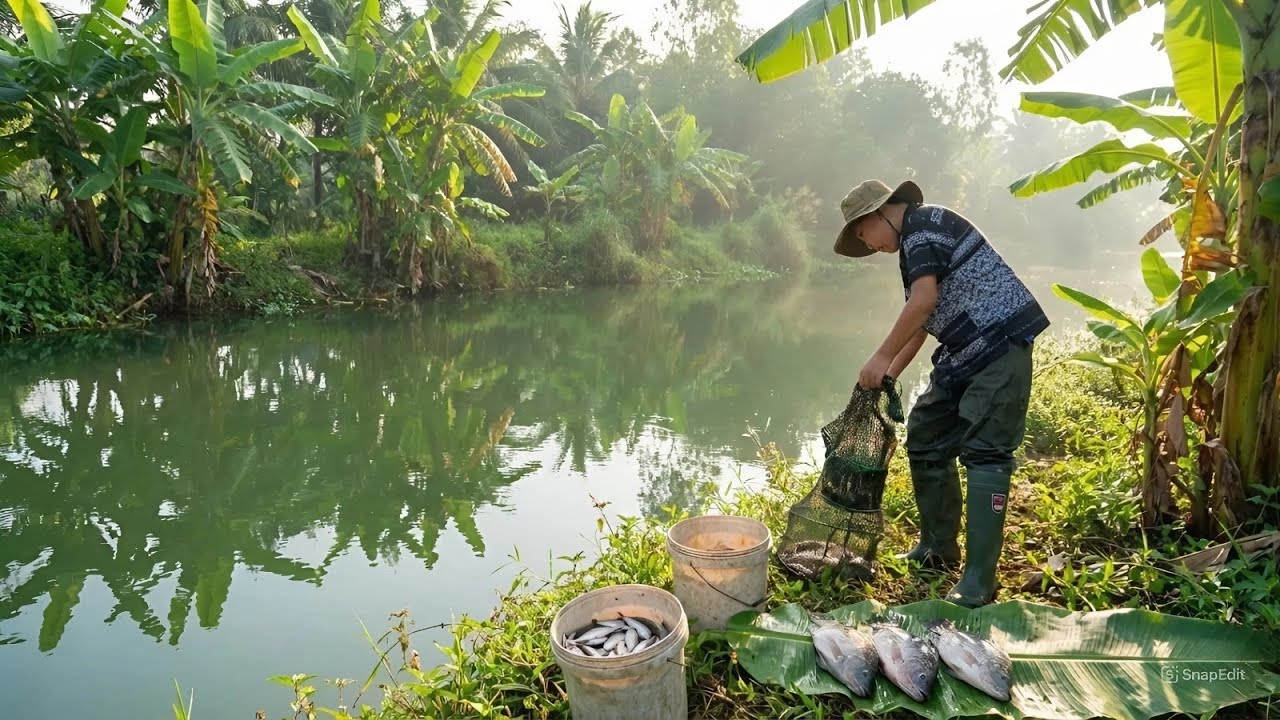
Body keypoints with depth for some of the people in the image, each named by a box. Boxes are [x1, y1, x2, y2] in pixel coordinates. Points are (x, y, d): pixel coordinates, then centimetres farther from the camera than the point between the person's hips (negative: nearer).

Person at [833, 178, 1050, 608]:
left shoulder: (923, 223, -8)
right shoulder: (915, 242, 20)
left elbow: (924, 300, -21)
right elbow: (921, 324, 24)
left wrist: (882, 357, -15)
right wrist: (888, 377, 22)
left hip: (999, 342, -10)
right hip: (965, 352, 10)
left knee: (984, 452, -12)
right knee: (925, 440, 12)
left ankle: (978, 583, -10)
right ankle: (939, 549, 24)